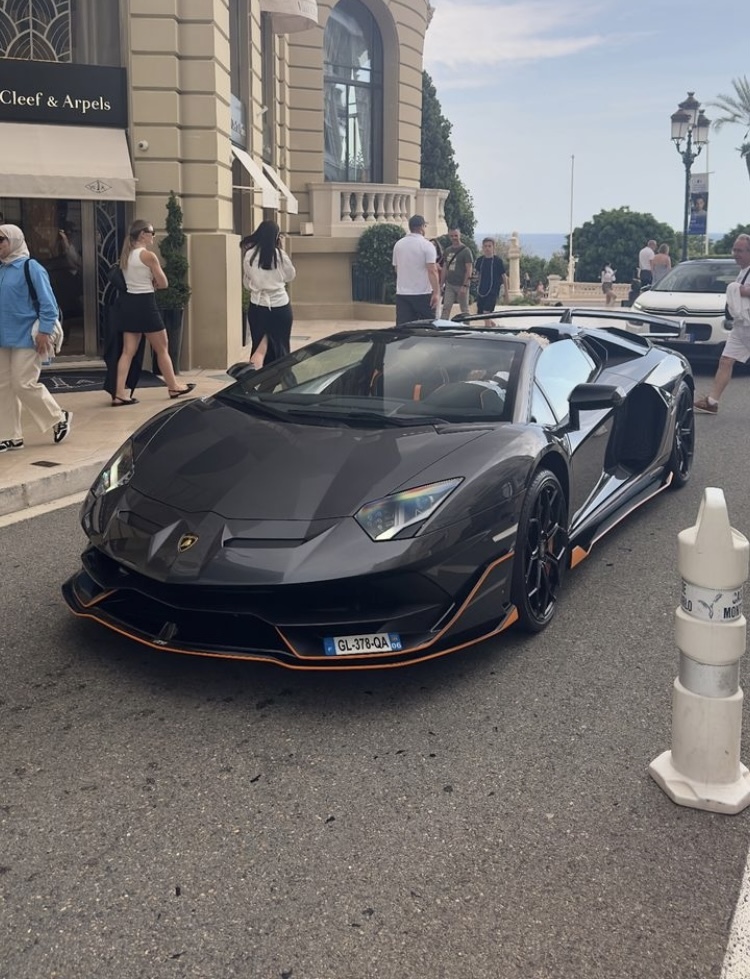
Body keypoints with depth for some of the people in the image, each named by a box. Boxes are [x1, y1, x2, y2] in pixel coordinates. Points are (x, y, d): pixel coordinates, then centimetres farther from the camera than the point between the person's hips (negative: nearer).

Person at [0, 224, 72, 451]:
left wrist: (44, 331, -16)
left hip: (25, 338, -7)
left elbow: (48, 303, -12)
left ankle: (59, 418, 14)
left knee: (24, 385, -7)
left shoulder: (31, 267, -10)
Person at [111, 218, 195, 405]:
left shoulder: (125, 255, 12)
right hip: (145, 304, -8)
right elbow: (163, 283, -8)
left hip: (129, 303, 8)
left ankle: (119, 394, -1)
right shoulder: (149, 256, -13)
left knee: (128, 351, 5)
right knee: (162, 349, 8)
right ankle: (173, 387, 20)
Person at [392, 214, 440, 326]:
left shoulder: (398, 244, 8)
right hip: (423, 294, -5)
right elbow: (432, 271, -16)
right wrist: (436, 292, -17)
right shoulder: (427, 245, -9)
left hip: (402, 294, 5)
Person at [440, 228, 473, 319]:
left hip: (461, 285, -5)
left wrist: (465, 286, -18)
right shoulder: (448, 250, 12)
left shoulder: (465, 250, -5)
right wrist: (441, 284, 11)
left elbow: (469, 270, -11)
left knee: (464, 309, 4)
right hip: (449, 285, 5)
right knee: (446, 308, -1)